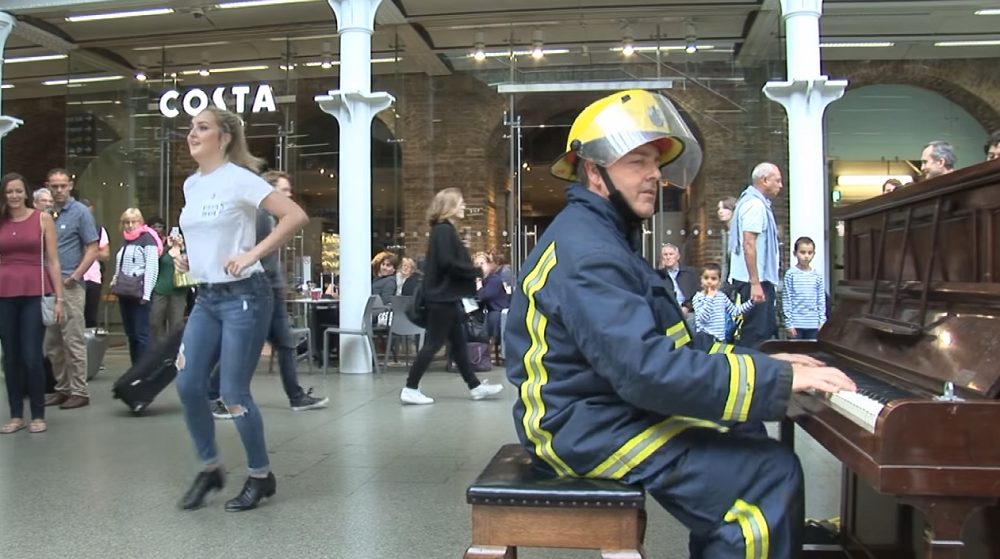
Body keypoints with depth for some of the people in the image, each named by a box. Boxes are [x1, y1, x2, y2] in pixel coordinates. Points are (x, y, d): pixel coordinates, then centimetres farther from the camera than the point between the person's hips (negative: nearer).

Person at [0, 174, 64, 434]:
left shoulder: (43, 219, 4)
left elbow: (53, 261, 2)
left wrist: (59, 298, -3)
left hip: (35, 293, -2)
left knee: (31, 357, -6)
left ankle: (38, 415, 6)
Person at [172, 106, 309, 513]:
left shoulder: (238, 179, -11)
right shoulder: (191, 185, 12)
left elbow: (297, 216, -20)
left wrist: (252, 254, -22)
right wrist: (187, 257, 11)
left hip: (243, 296, -7)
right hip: (206, 298, 7)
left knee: (234, 394, -3)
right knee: (188, 386, 3)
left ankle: (261, 477, 16)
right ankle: (209, 469, 23)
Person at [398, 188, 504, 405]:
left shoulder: (445, 230, 17)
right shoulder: (443, 230, -15)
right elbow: (447, 263, -24)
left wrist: (472, 270, 7)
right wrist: (477, 272, -16)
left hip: (447, 296, 10)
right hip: (442, 297, -10)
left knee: (458, 343, 13)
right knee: (434, 343, -6)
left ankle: (475, 387, 19)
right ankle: (410, 389, -1)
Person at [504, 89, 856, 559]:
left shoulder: (602, 236, 14)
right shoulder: (584, 250, -21)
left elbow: (665, 346, 16)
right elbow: (647, 370, -30)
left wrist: (762, 362, 6)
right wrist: (779, 378, -24)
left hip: (608, 413, 11)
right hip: (590, 431, -11)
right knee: (773, 474, -13)